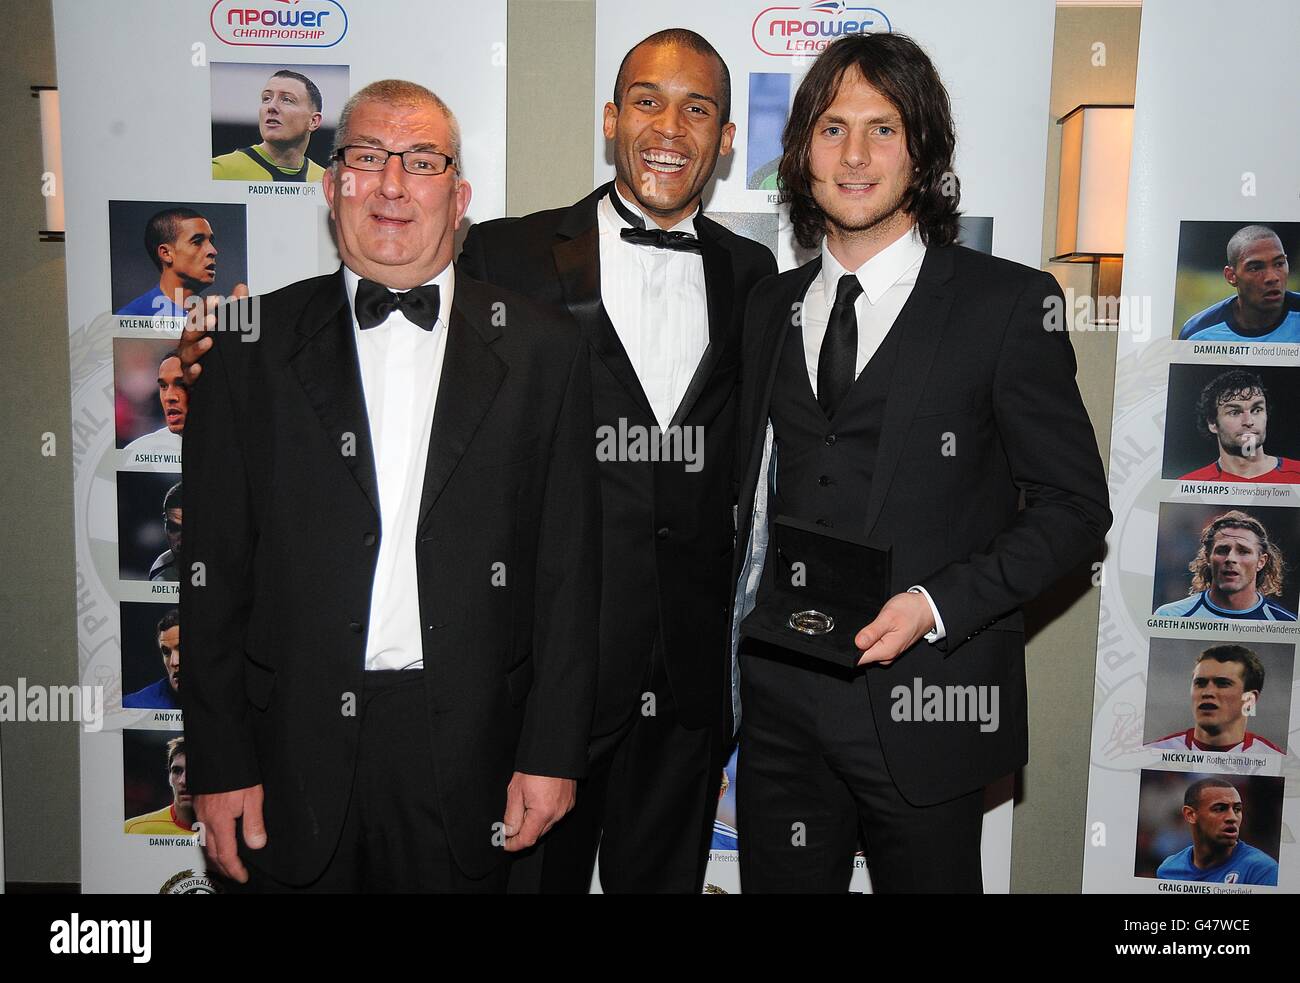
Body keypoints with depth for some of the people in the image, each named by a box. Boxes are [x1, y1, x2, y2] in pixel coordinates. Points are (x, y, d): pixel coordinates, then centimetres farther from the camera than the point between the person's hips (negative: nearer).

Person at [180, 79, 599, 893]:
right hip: (297, 753, 1)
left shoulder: (543, 348, 1)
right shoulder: (256, 345, 2)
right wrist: (221, 765, -2)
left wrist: (554, 752, -4)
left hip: (469, 755, 0)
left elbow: (569, 566, -1)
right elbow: (217, 566, 1)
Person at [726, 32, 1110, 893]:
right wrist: (745, 633, 5)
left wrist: (937, 604, -17)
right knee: (777, 880, 16)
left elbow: (1075, 505, -6)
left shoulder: (1008, 303, -6)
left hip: (927, 705, -4)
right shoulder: (770, 307, 9)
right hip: (780, 702, 4)